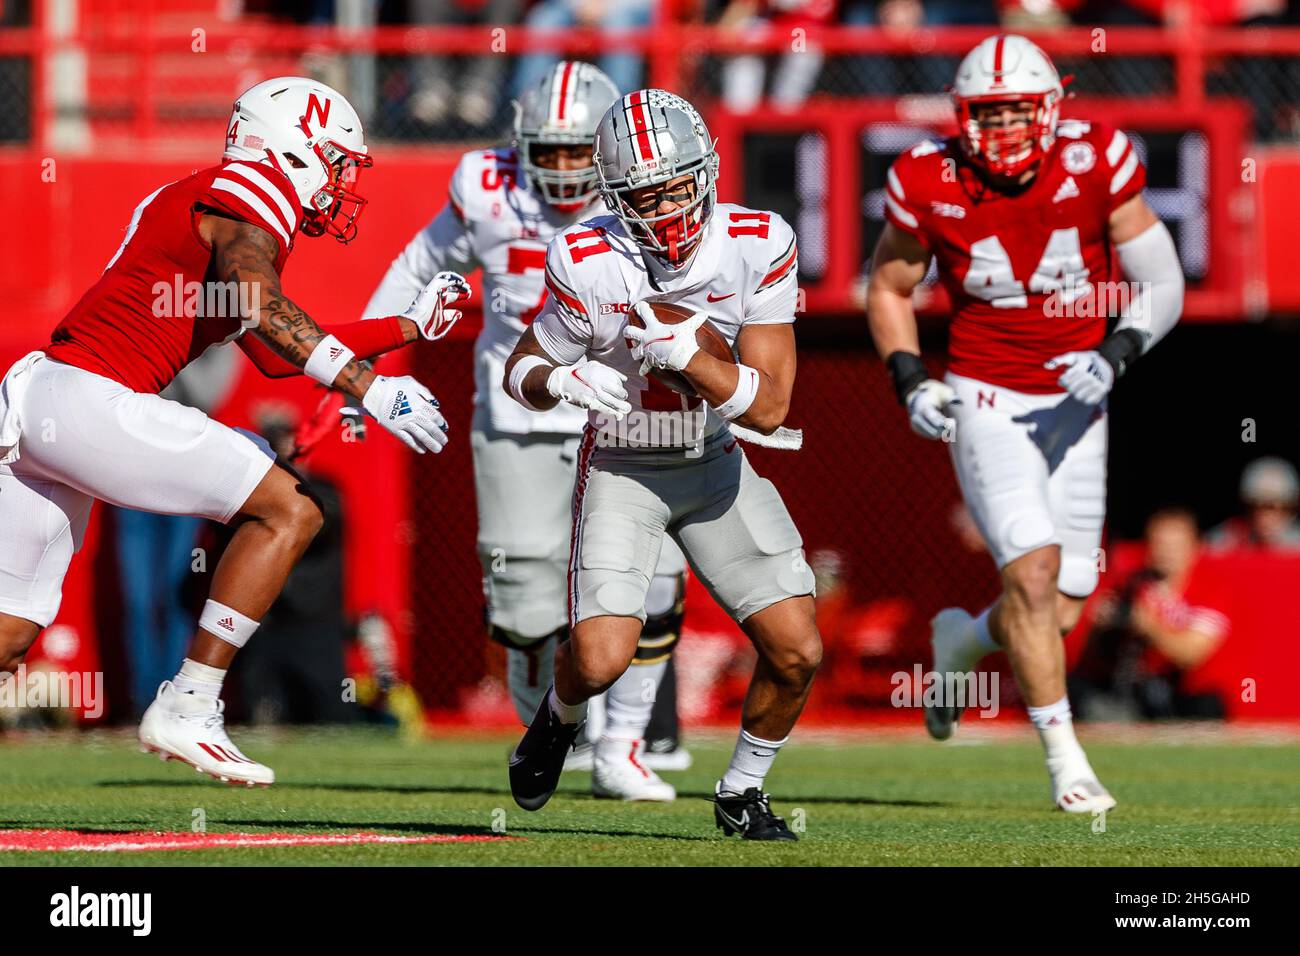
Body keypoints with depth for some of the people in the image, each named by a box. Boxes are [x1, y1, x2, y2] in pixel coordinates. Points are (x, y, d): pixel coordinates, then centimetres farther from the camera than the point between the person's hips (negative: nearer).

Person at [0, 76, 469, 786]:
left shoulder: (201, 203, 25)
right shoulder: (247, 200, -5)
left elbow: (277, 355, 33)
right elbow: (259, 308, -24)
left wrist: (409, 326, 36)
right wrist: (369, 387, -27)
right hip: (91, 400, -10)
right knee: (289, 512, -7)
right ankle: (187, 708, -9)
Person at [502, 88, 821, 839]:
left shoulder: (759, 248, -18)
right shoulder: (589, 265, -21)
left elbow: (769, 408, -17)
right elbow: (522, 372, -6)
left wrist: (688, 356, -32)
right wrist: (563, 380, -29)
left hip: (717, 465, 3)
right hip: (623, 469, -2)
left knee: (798, 653, -7)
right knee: (602, 660, -20)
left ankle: (742, 792, 20)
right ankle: (559, 717, 18)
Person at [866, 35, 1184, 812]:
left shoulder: (1095, 165, -10)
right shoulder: (931, 186, -10)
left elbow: (1162, 287, -4)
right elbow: (889, 288, 8)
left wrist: (1117, 354, -21)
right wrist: (909, 378, -6)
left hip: (1074, 408, 2)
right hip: (986, 403, -2)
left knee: (1059, 609, 3)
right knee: (1034, 573, -19)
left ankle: (964, 639, 38)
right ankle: (1066, 761, -9)